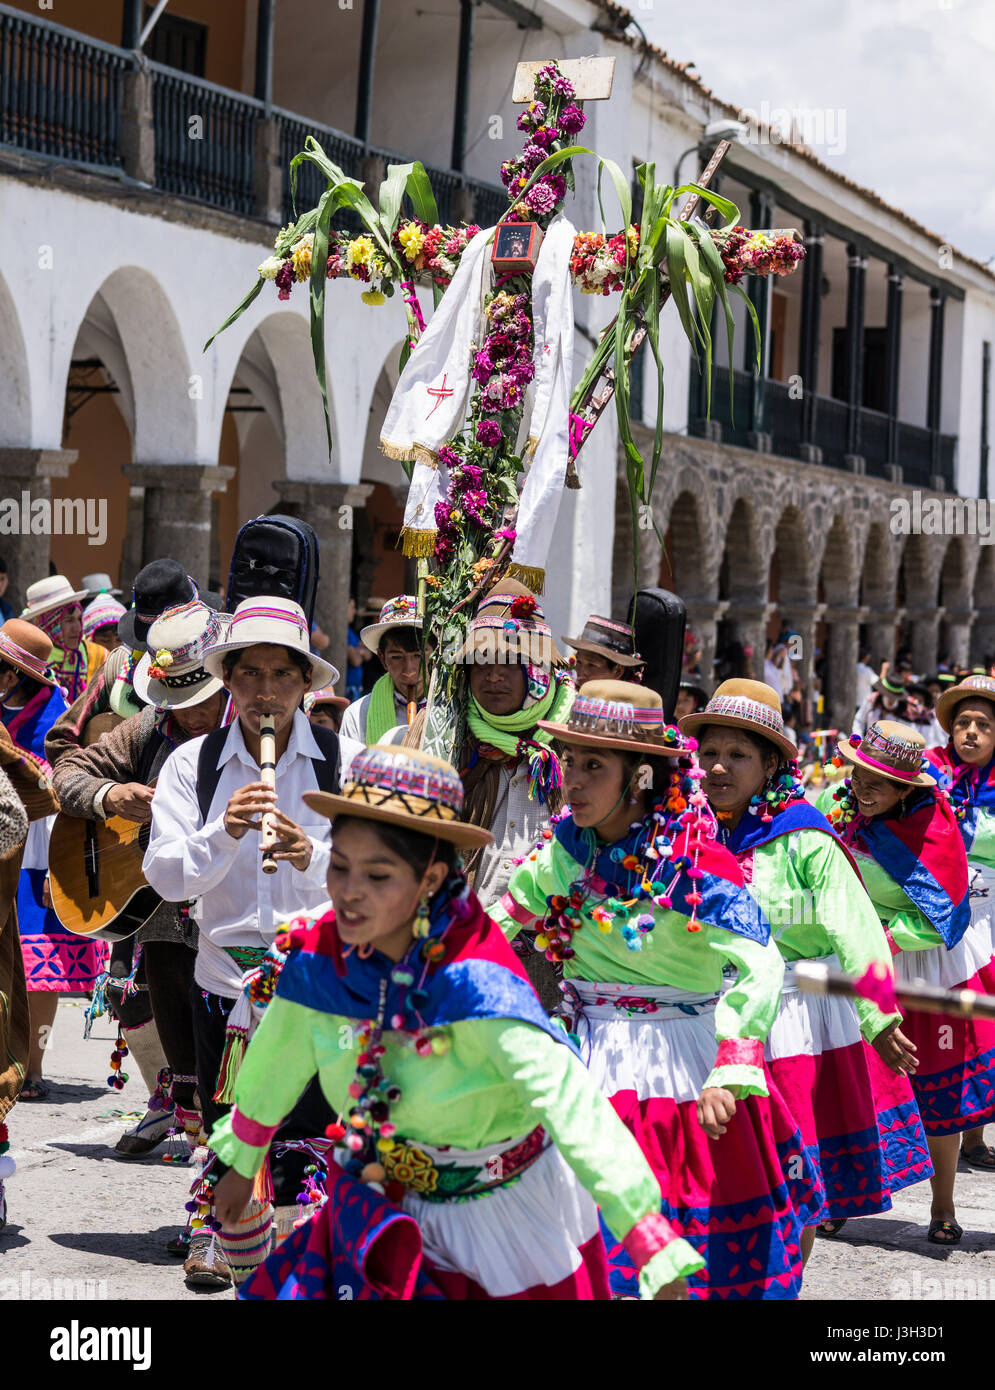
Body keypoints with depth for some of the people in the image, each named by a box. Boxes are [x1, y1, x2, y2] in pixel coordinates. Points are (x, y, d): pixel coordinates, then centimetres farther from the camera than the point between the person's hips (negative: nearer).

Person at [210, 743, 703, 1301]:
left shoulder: (473, 980, -31)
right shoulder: (322, 957, -14)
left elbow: (570, 1101, -39)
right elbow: (277, 1062, 7)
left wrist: (658, 1251, -46)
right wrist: (242, 1165, 22)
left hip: (510, 1210, -4)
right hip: (396, 1208, 5)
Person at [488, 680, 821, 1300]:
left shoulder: (693, 863, -18)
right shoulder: (569, 847, 1)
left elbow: (759, 965, -28)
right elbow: (512, 908, 20)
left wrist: (729, 1075, -38)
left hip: (678, 1058, -5)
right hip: (589, 1056, 5)